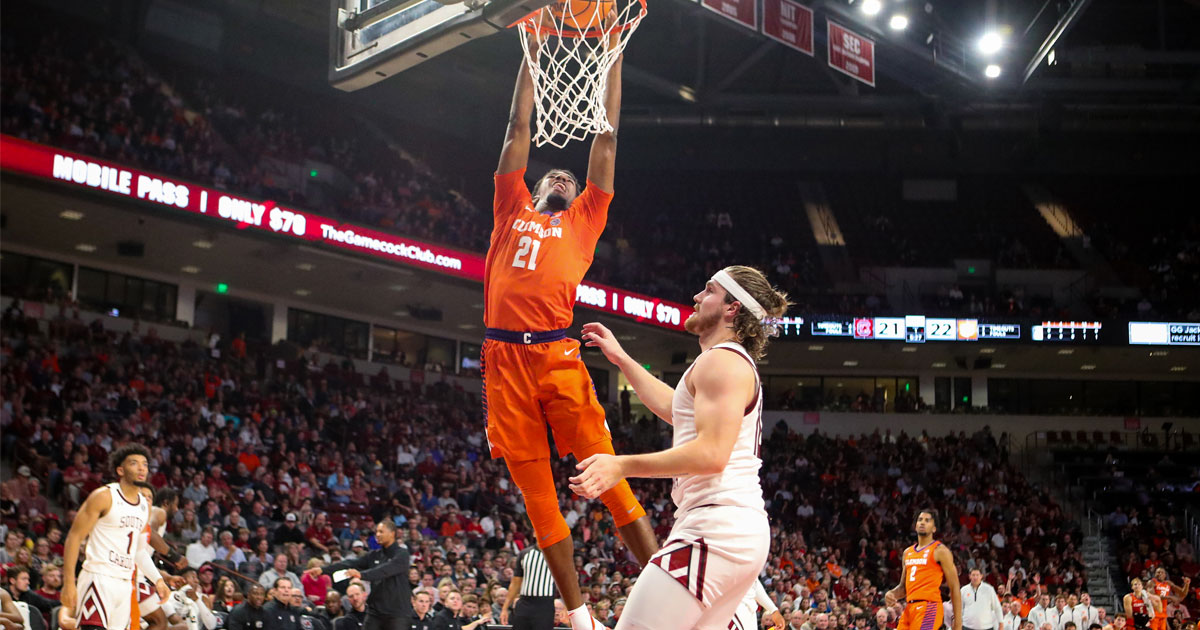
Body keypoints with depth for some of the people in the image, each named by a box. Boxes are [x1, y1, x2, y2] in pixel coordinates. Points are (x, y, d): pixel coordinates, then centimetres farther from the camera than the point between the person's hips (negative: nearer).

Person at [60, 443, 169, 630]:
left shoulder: (145, 505, 14)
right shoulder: (104, 496, -7)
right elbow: (74, 537, -8)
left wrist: (158, 579, 12)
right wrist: (69, 583, -14)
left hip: (126, 583, 7)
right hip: (99, 578, -7)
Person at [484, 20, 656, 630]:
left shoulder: (582, 220, 20)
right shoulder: (512, 211, 23)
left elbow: (605, 141, 21)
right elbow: (518, 130, 25)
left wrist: (614, 59, 23)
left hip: (557, 356, -2)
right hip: (504, 358, 2)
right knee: (538, 498, 3)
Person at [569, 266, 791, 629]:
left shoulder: (721, 361, -9)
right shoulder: (739, 366, 24)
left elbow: (711, 453, -21)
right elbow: (674, 408, 39)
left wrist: (623, 466, -23)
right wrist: (620, 358, 44)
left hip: (715, 527, -11)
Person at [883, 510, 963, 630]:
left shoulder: (940, 551, -1)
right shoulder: (907, 552, 19)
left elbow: (954, 588, -4)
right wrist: (891, 594, 3)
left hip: (928, 607, -7)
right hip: (910, 607, 7)